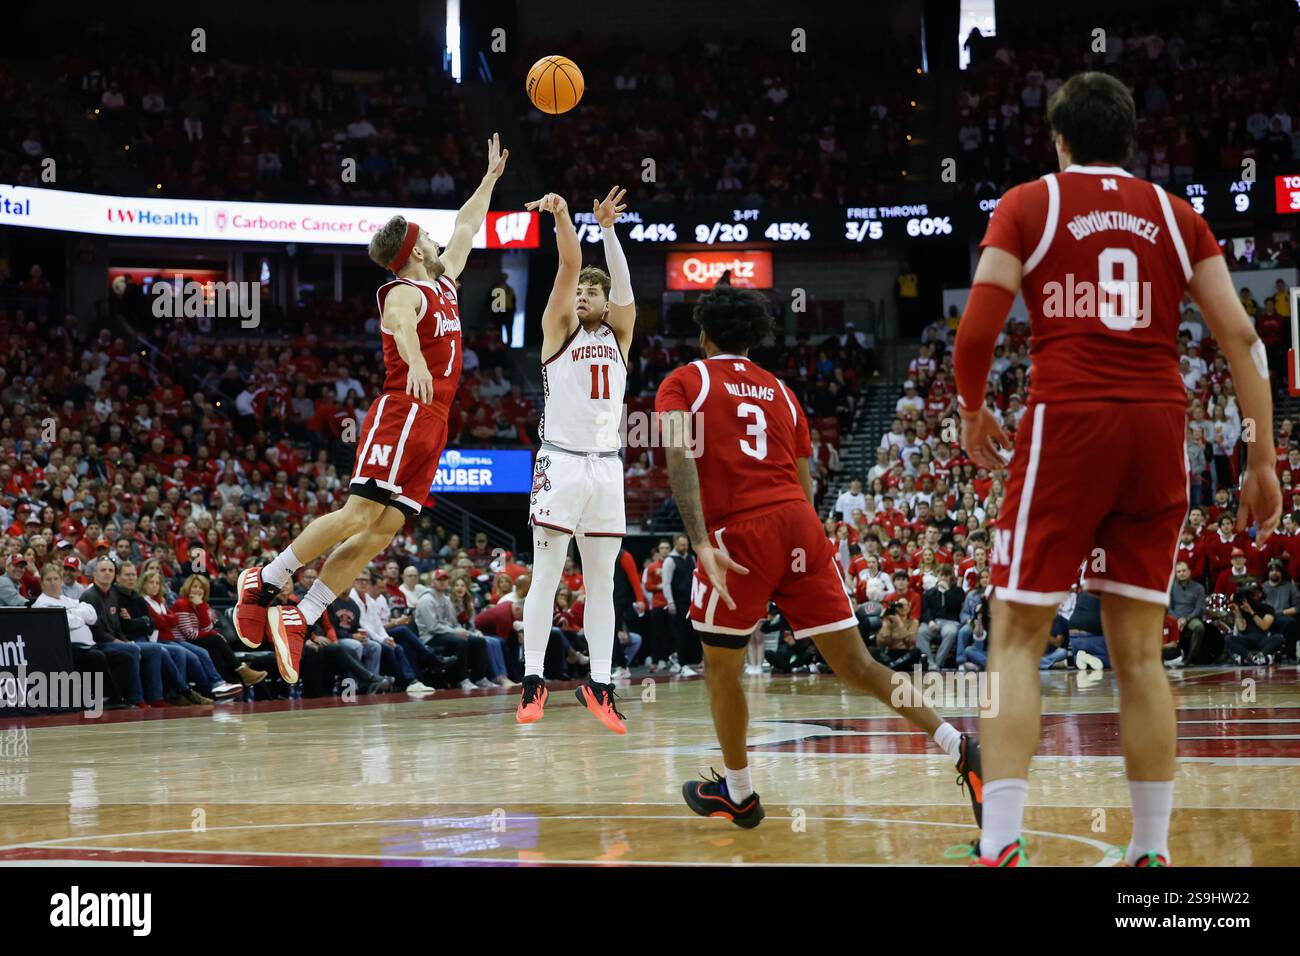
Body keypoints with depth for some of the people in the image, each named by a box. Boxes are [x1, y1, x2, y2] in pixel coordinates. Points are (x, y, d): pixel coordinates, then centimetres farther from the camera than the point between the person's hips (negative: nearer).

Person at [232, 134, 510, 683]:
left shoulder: (442, 283, 20)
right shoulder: (405, 294, -8)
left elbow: (464, 229, 37)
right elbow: (401, 326, -33)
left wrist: (490, 179, 43)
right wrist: (415, 361, -54)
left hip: (430, 427, 8)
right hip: (400, 414, -8)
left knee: (381, 533, -2)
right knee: (359, 515, -16)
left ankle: (298, 619, -5)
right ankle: (264, 582, -8)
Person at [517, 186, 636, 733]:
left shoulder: (618, 336, 13)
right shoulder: (560, 329, 5)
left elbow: (623, 285, -5)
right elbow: (570, 267, -10)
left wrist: (608, 229, -17)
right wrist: (561, 217, -24)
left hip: (606, 465, 4)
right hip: (561, 461, -3)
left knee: (602, 582, 4)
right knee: (546, 576, -4)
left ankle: (599, 685, 4)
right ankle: (533, 682, -4)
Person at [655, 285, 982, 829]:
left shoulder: (683, 382, 11)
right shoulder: (779, 390, 25)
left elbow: (680, 456, -9)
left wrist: (701, 543, -19)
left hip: (739, 534, -4)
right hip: (801, 525, 4)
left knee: (721, 667, 17)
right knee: (855, 665, 3)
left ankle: (738, 794, 26)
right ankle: (962, 751, -11)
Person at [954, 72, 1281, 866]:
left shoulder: (1028, 205, 6)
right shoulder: (1174, 214, 15)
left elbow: (977, 331, -5)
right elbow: (1240, 336, 7)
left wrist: (973, 413, 13)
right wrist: (1263, 462, 9)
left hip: (1066, 421, -3)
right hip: (1159, 427, 3)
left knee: (1017, 640, 0)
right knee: (1139, 652, 10)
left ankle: (1000, 845, -13)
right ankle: (1152, 852, 9)